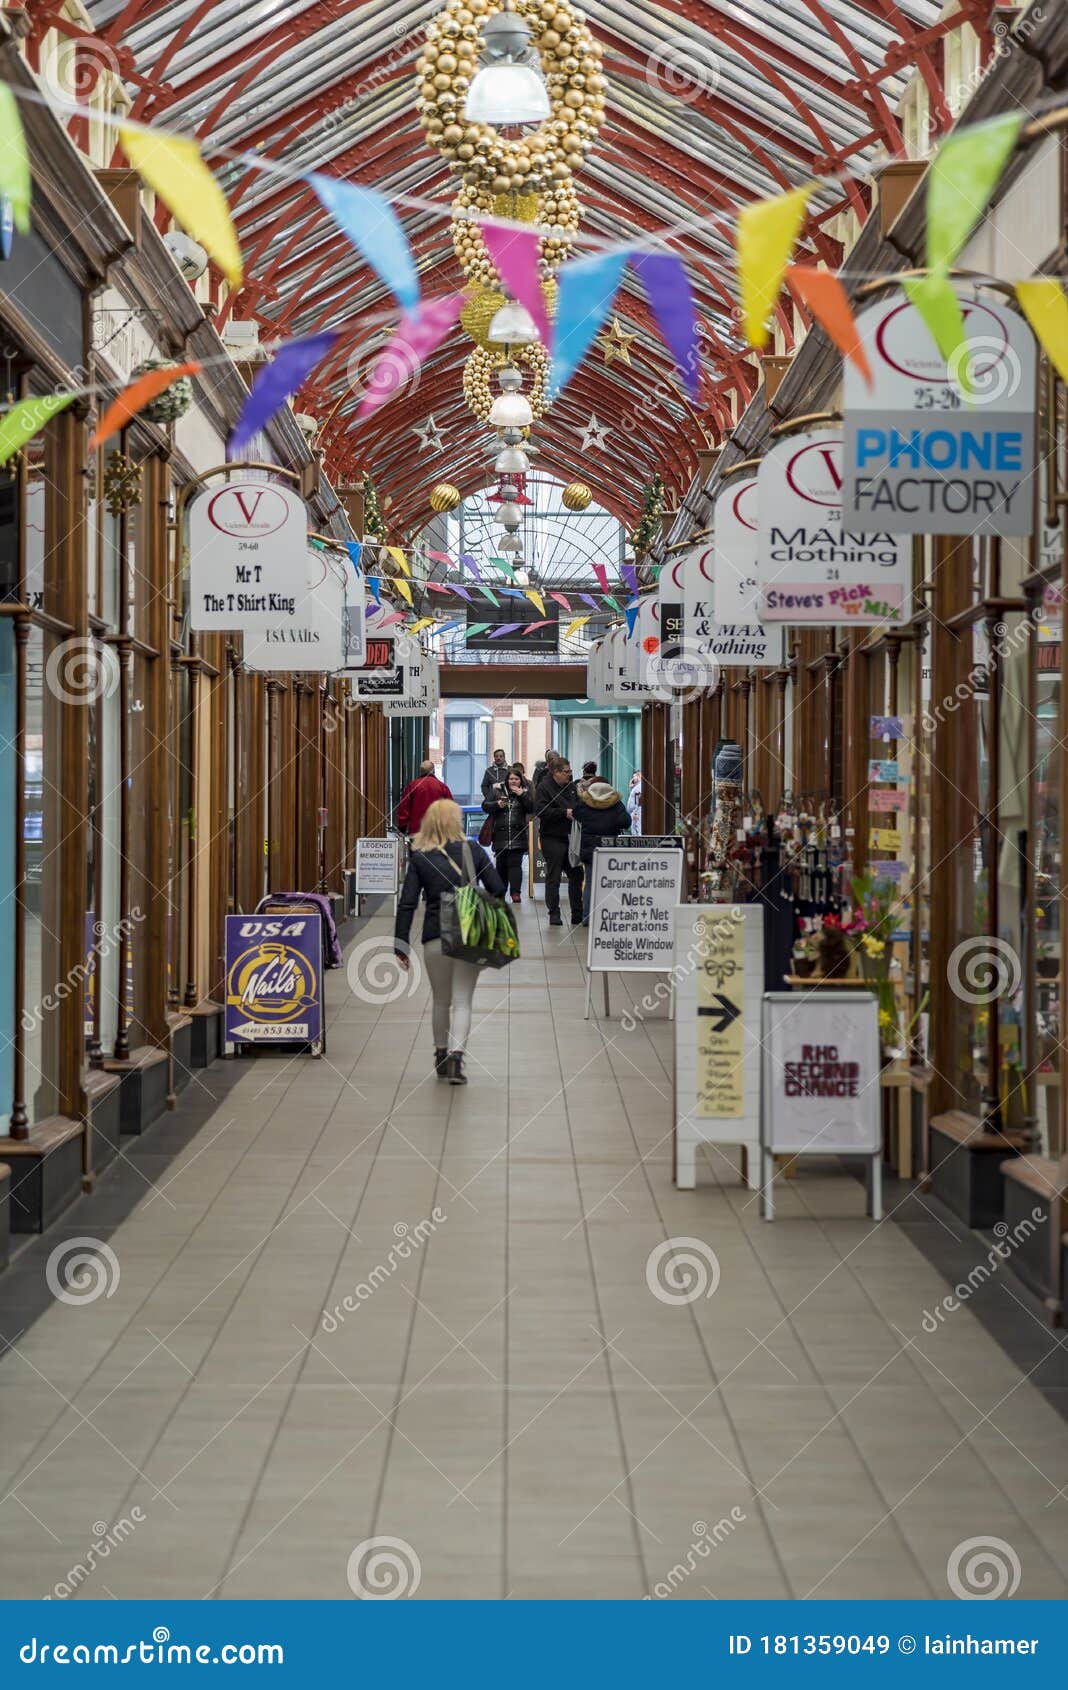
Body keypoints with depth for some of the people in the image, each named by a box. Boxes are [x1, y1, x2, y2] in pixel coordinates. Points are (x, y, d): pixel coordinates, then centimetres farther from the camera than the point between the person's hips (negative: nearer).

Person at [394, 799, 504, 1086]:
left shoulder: (419, 857, 0)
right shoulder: (473, 850, -1)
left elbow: (407, 903, -3)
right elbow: (497, 889, -2)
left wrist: (400, 944, -1)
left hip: (435, 936, 1)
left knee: (440, 1000, 18)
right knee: (462, 1001, 2)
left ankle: (441, 1057, 28)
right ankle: (456, 1055, -16)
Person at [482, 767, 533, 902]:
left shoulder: (526, 792, 9)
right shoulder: (497, 792, 10)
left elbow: (531, 808, -3)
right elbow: (485, 805, 7)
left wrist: (522, 795, -11)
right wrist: (497, 805, -10)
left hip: (517, 836, -2)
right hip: (500, 835, 2)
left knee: (515, 864, -10)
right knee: (501, 864, 8)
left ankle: (516, 893, -14)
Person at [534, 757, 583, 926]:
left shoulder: (571, 786, 13)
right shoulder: (543, 787, -9)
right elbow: (540, 811, -20)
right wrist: (564, 813, -21)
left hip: (571, 837, 7)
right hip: (552, 838, -7)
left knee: (576, 874, 7)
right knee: (553, 877, -1)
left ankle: (577, 914, 15)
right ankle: (554, 914, 6)